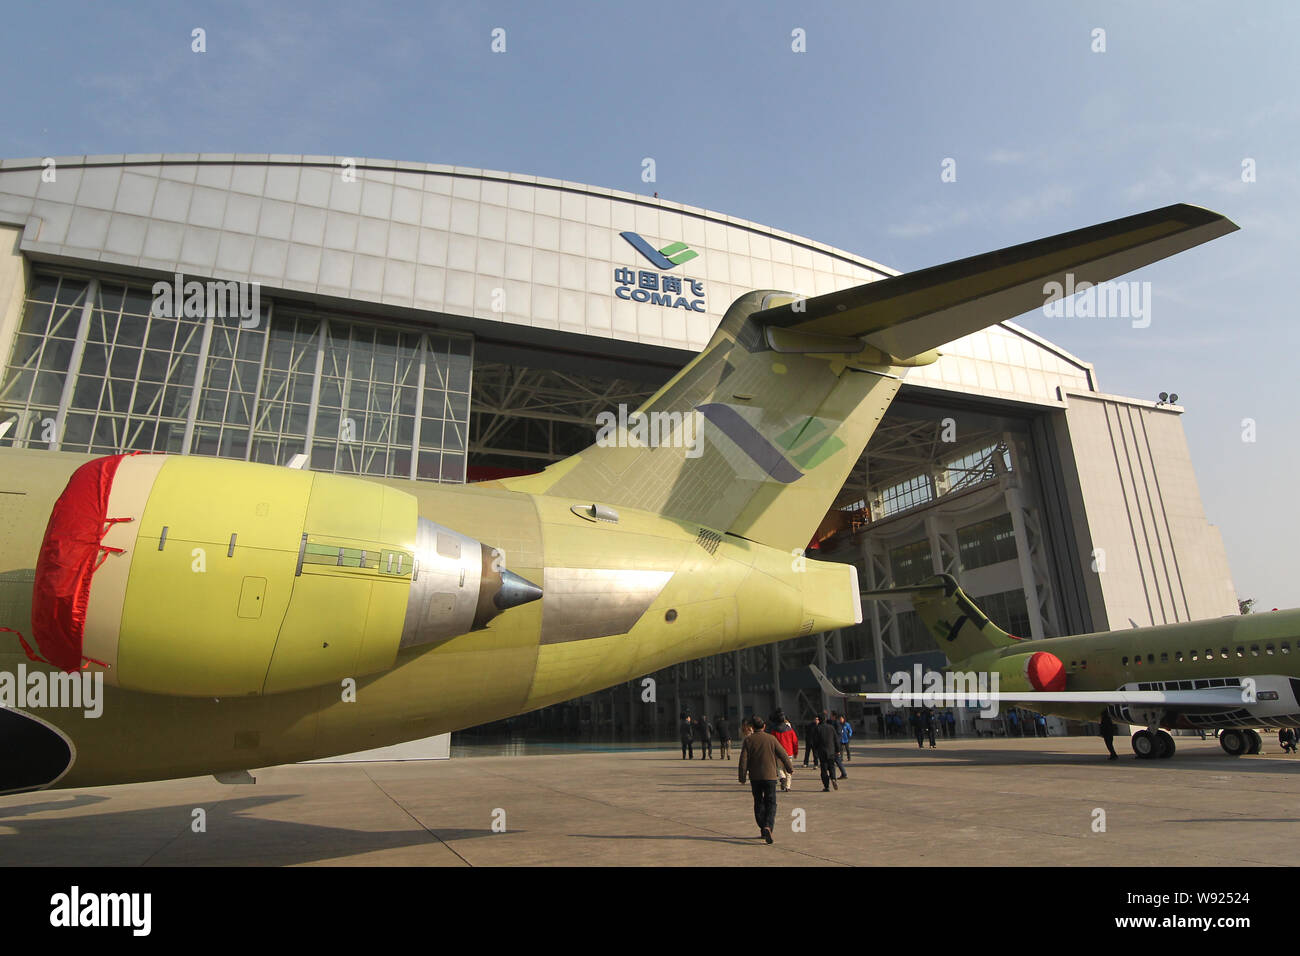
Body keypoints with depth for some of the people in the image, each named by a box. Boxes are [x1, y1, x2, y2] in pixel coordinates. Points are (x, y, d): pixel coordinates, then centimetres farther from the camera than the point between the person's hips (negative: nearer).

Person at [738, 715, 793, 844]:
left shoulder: (748, 740, -3)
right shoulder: (771, 739, -2)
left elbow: (743, 760, -6)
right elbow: (782, 755, 3)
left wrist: (742, 777, 0)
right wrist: (790, 768, 17)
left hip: (754, 777, 1)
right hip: (770, 775, -1)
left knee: (758, 803, 15)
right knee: (771, 803, 2)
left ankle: (763, 830, 18)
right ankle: (768, 826, -18)